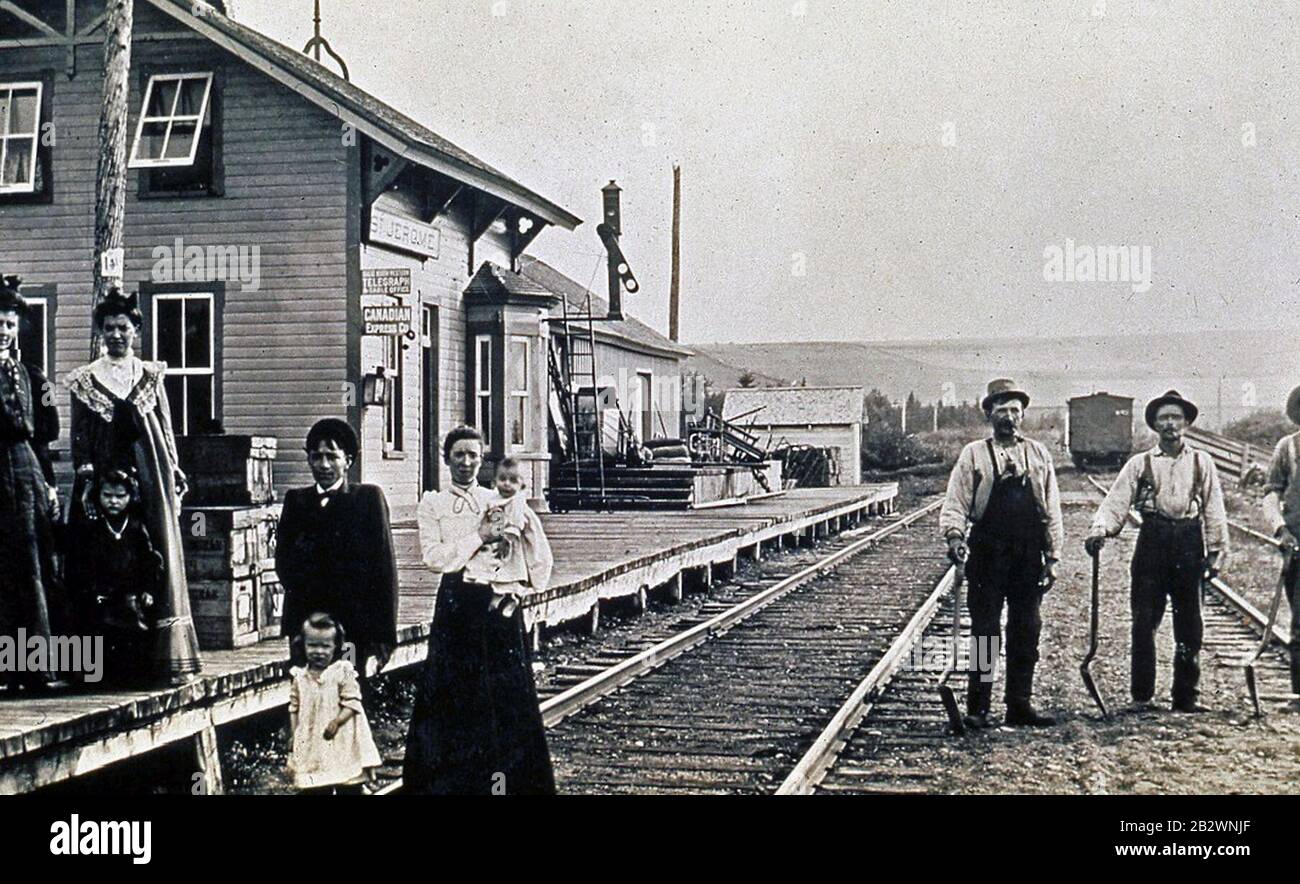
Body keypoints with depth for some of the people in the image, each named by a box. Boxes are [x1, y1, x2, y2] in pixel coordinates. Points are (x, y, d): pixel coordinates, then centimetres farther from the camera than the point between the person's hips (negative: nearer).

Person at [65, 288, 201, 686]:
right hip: (105, 477, -1)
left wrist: (175, 472, 4)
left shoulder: (151, 375, 9)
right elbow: (79, 436, 3)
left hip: (150, 477, 1)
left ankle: (160, 655, 3)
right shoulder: (84, 379, 5)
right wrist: (86, 481, -6)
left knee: (157, 558, 0)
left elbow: (167, 427, 11)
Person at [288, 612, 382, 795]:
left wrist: (337, 721, -23)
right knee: (317, 787, 10)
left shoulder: (342, 672, -10)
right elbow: (294, 708, 8)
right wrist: (293, 735, 6)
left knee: (349, 786, 5)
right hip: (312, 743, 3)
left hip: (341, 742, -3)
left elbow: (352, 702, -12)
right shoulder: (300, 677, 2)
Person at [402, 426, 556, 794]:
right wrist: (480, 537, -13)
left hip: (498, 603, 1)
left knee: (504, 690, 0)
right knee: (454, 691, -1)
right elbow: (433, 556, -8)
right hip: (455, 603, -1)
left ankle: (502, 776, 5)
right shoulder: (432, 504, 5)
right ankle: (453, 779, 5)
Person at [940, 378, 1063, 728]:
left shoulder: (1039, 455, 10)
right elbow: (955, 504, -2)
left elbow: (1051, 511, 11)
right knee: (985, 632, -1)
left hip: (1029, 557, 3)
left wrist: (1052, 556, 6)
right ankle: (977, 708, 5)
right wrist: (955, 535, -21)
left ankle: (1020, 706, 15)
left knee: (1026, 633, 7)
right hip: (987, 555, -3)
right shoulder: (974, 455, 2)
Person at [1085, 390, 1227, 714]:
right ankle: (1142, 696, 6)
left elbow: (1214, 510, 9)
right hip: (1152, 541, -1)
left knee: (1189, 626, 5)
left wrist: (1215, 551, 2)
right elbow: (1116, 502, -1)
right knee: (1144, 622, -2)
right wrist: (1099, 530, -18)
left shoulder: (1202, 463, 10)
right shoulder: (1140, 463, 7)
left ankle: (1185, 696, 15)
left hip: (1189, 542, 1)